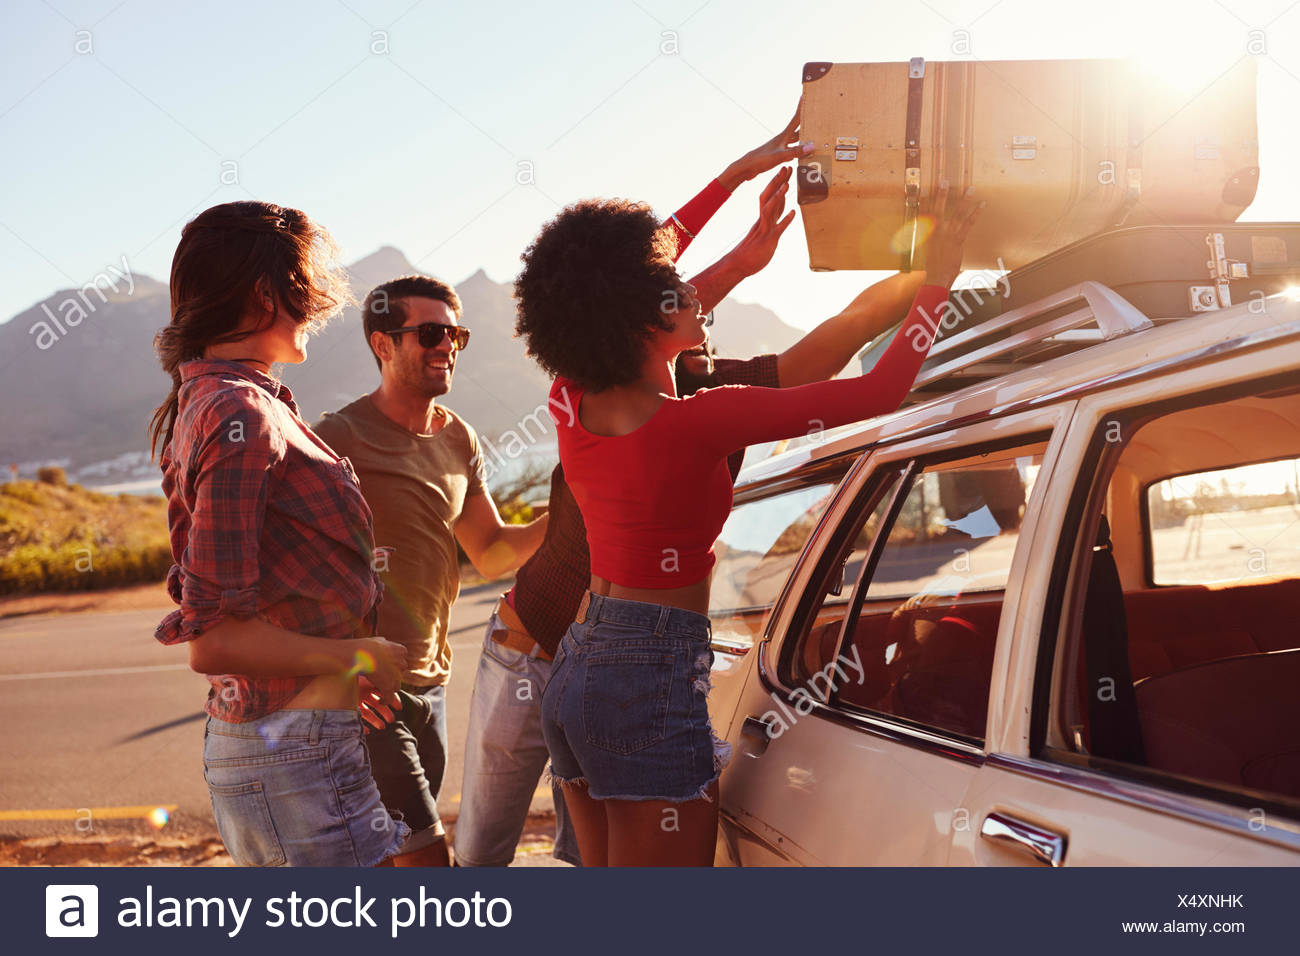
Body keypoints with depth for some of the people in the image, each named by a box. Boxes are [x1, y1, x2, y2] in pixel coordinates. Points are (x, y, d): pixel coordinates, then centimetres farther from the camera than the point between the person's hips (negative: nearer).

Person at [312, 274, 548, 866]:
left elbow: (491, 554, 14)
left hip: (429, 679, 8)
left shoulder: (458, 439, 10)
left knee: (389, 852, 16)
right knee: (427, 854, -10)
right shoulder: (341, 437, -14)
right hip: (367, 690, -7)